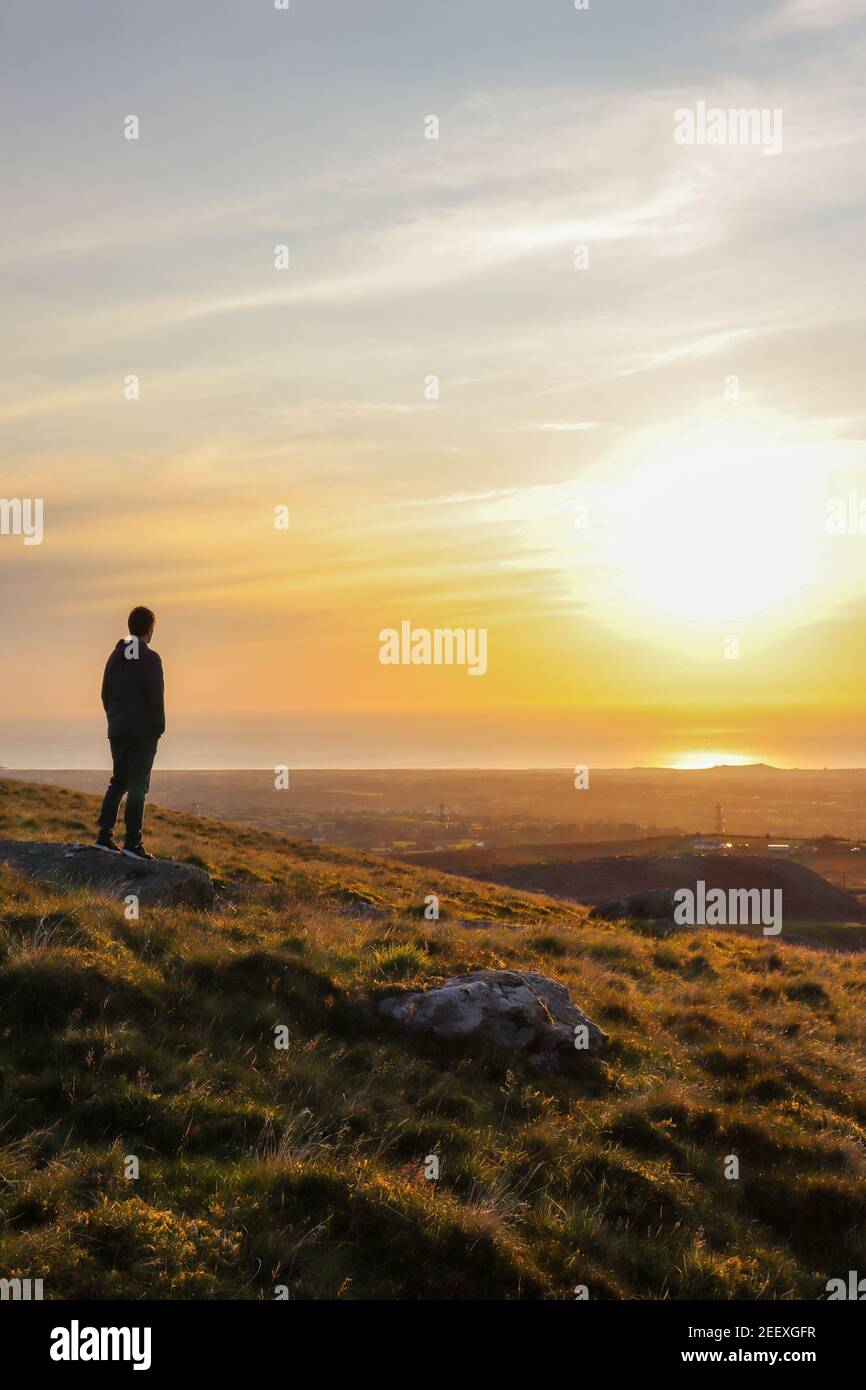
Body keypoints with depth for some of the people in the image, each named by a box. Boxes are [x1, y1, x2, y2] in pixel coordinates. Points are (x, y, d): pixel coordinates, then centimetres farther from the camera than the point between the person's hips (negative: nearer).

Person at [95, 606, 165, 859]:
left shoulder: (116, 656, 11)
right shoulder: (150, 658, -9)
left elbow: (106, 693, 15)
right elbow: (156, 698, -13)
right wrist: (159, 729, -4)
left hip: (117, 731, 6)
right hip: (142, 731, -6)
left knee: (117, 783, 16)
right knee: (137, 786, -4)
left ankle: (104, 836, 11)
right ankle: (132, 842, -6)